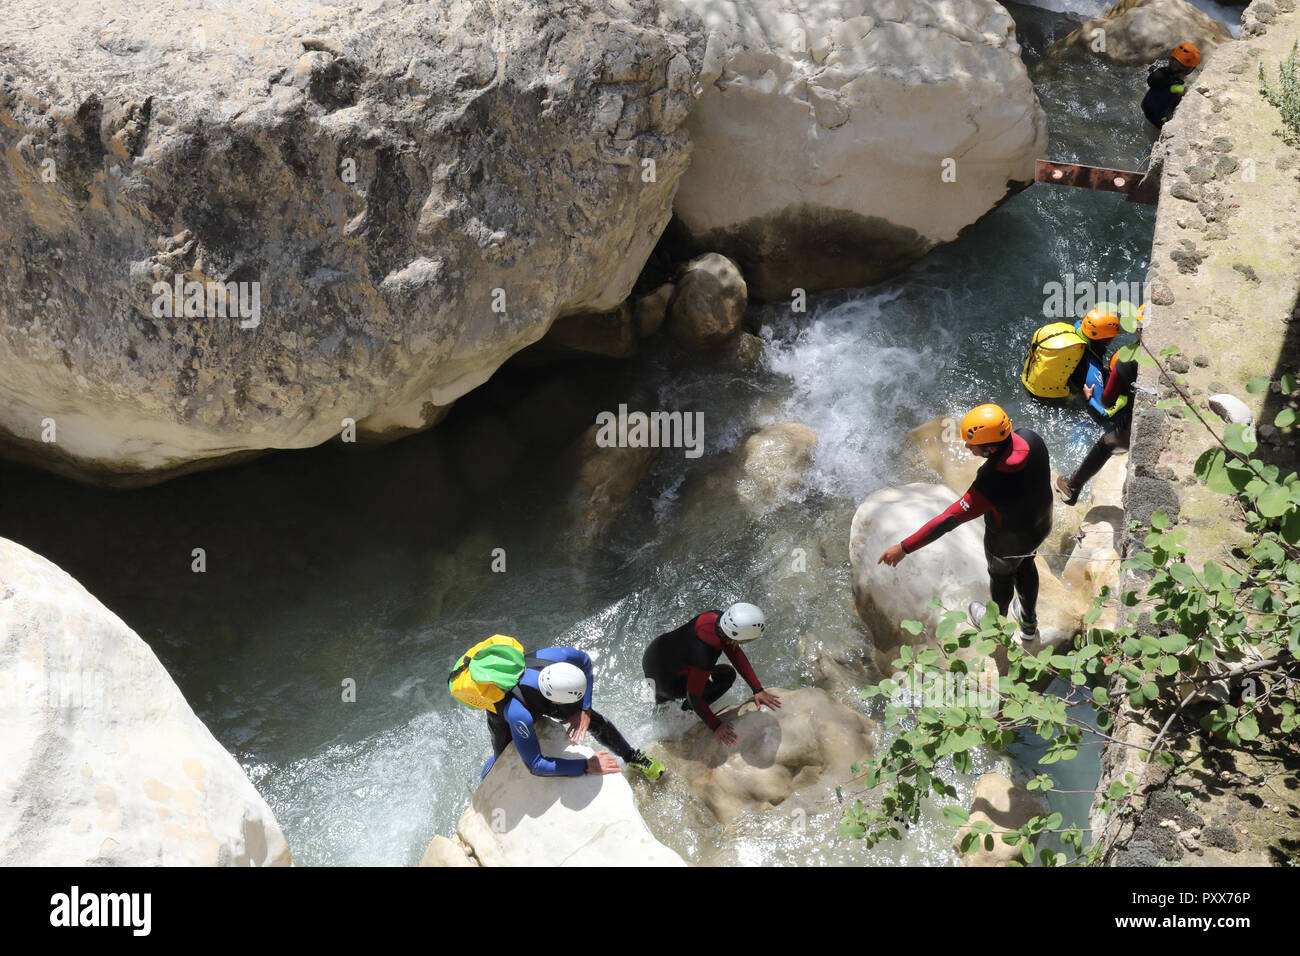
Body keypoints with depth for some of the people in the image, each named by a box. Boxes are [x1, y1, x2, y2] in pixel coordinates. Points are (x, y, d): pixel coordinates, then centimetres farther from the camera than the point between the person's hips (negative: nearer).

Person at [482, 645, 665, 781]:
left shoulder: (560, 656, -40)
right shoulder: (520, 716, -49)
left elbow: (585, 662, -14)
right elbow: (535, 765, -37)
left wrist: (585, 710, -21)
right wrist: (587, 766, -32)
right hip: (500, 708, -4)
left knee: (596, 721, 2)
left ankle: (633, 757, 29)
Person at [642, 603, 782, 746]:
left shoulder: (717, 617, -22)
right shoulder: (704, 658, -40)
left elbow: (736, 653, -7)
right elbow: (694, 696, -24)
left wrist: (758, 690, -3)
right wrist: (715, 726, -13)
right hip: (663, 683, -7)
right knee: (727, 676, -1)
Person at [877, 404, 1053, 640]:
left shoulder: (991, 485, -45)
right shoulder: (1031, 438, -28)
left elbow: (947, 520, -40)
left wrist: (904, 548, -34)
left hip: (1007, 542, -5)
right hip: (1041, 525, 6)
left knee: (1001, 575, 26)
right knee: (1025, 565, 33)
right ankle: (1029, 622, 60)